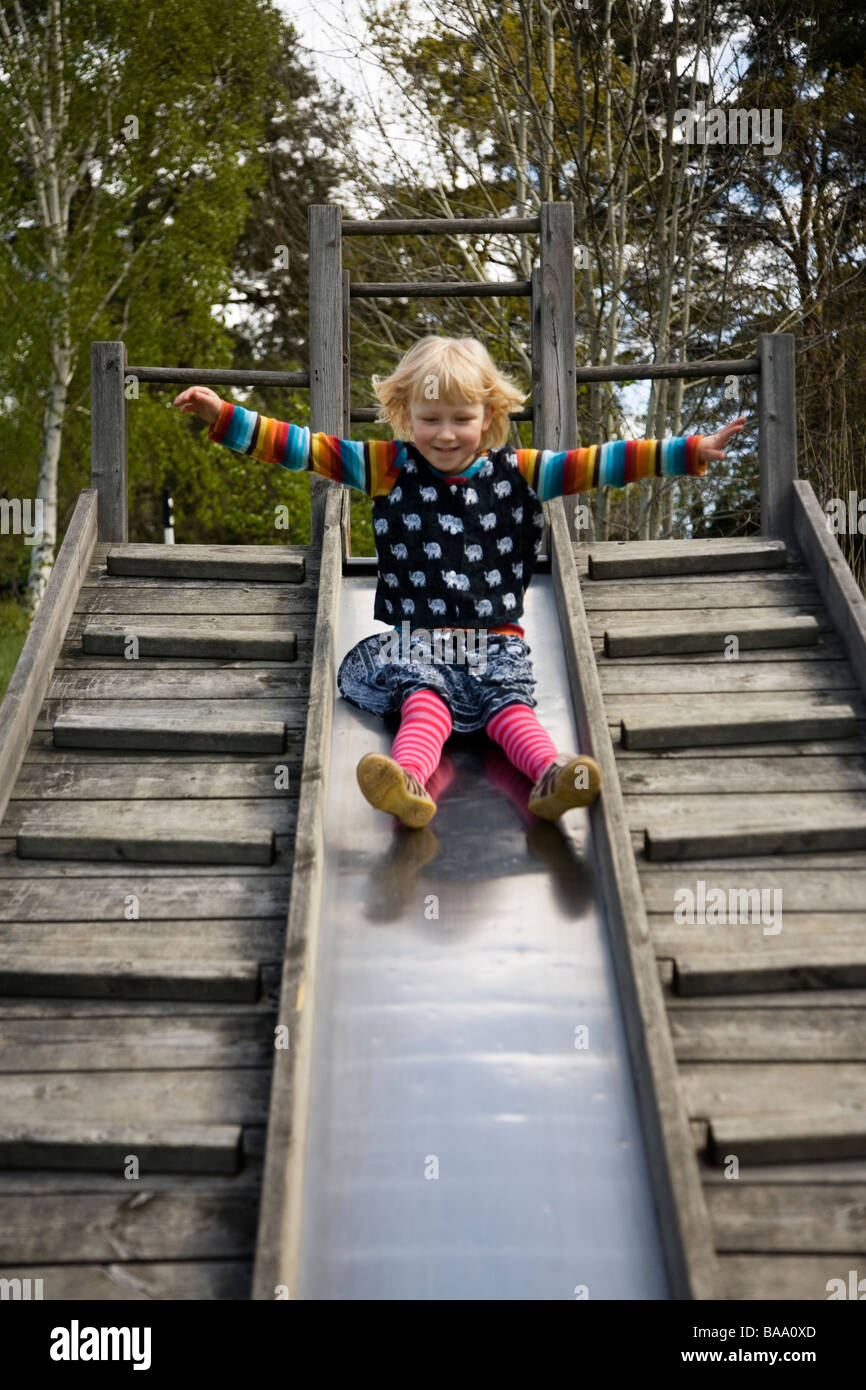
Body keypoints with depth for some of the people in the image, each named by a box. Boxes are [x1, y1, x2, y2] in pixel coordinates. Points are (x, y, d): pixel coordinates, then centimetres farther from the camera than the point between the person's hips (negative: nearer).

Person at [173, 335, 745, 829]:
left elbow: (595, 463, 7)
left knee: (509, 703, -26)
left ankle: (553, 776, -51)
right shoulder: (387, 467, 9)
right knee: (426, 698, -31)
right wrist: (222, 414, -1)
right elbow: (304, 447, 6)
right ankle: (407, 778, -57)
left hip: (495, 639, 1)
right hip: (415, 639, -1)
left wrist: (691, 451, 2)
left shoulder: (516, 471, 10)